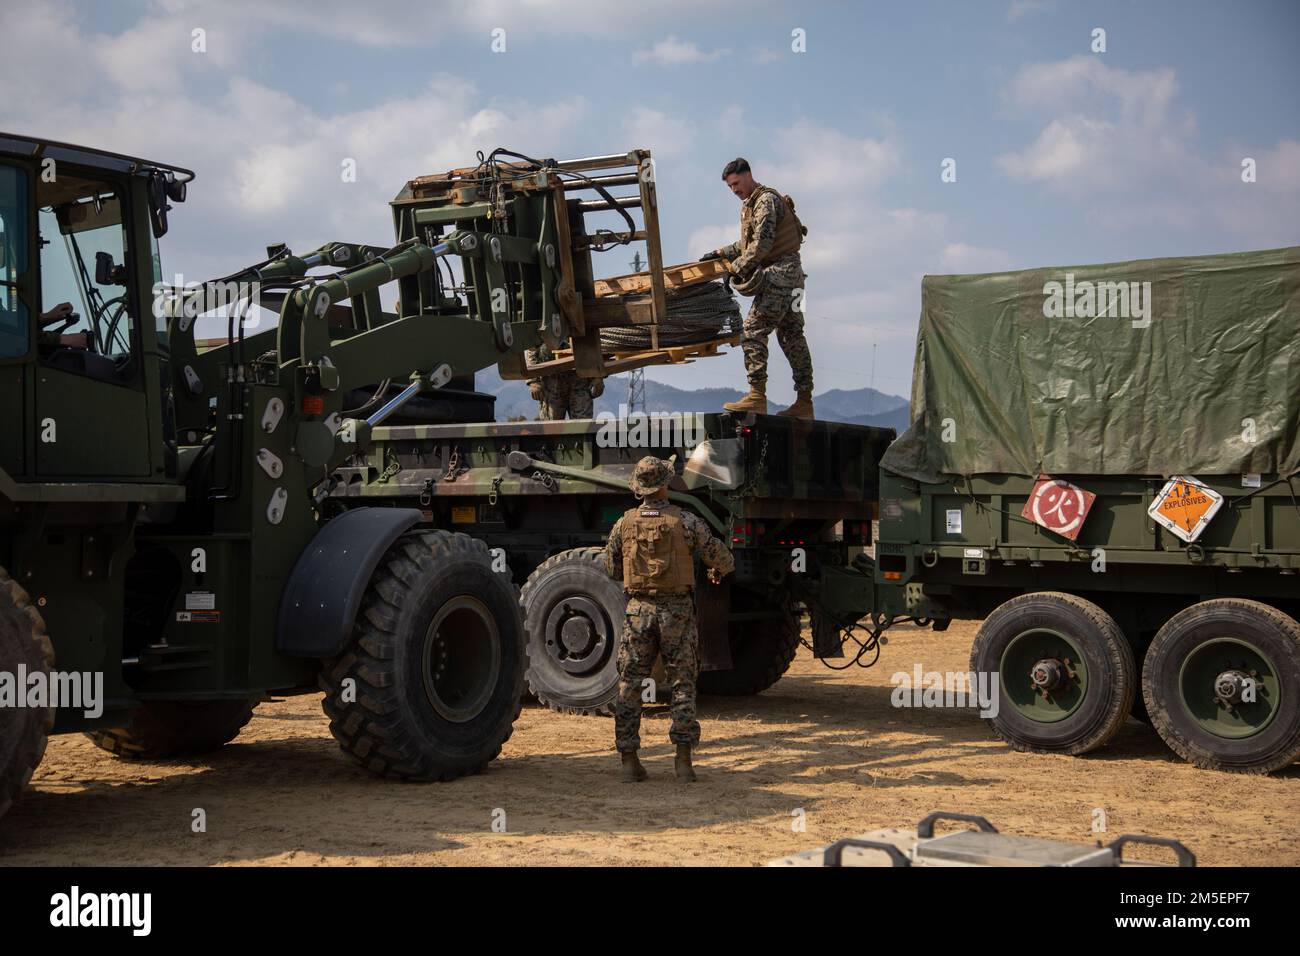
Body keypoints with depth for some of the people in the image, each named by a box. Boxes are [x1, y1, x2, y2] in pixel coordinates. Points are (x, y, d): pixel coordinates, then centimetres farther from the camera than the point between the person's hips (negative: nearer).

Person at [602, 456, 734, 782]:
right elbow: (721, 557, 2)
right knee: (683, 685, 6)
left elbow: (611, 568, 12)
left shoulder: (624, 524, 0)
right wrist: (720, 571, 26)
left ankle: (629, 760, 6)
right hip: (676, 610, -2)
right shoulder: (686, 522, -6)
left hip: (639, 609, 2)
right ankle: (683, 760, 3)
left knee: (629, 685, 8)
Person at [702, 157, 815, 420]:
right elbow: (748, 244, 29)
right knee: (791, 336, 9)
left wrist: (737, 268, -15)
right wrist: (720, 253, 20)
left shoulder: (767, 200, -10)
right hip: (787, 274, 10)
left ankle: (757, 397, -20)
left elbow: (762, 245, -19)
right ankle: (804, 403, 11)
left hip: (780, 272, -10)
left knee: (753, 330, -15)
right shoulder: (750, 204, 21)